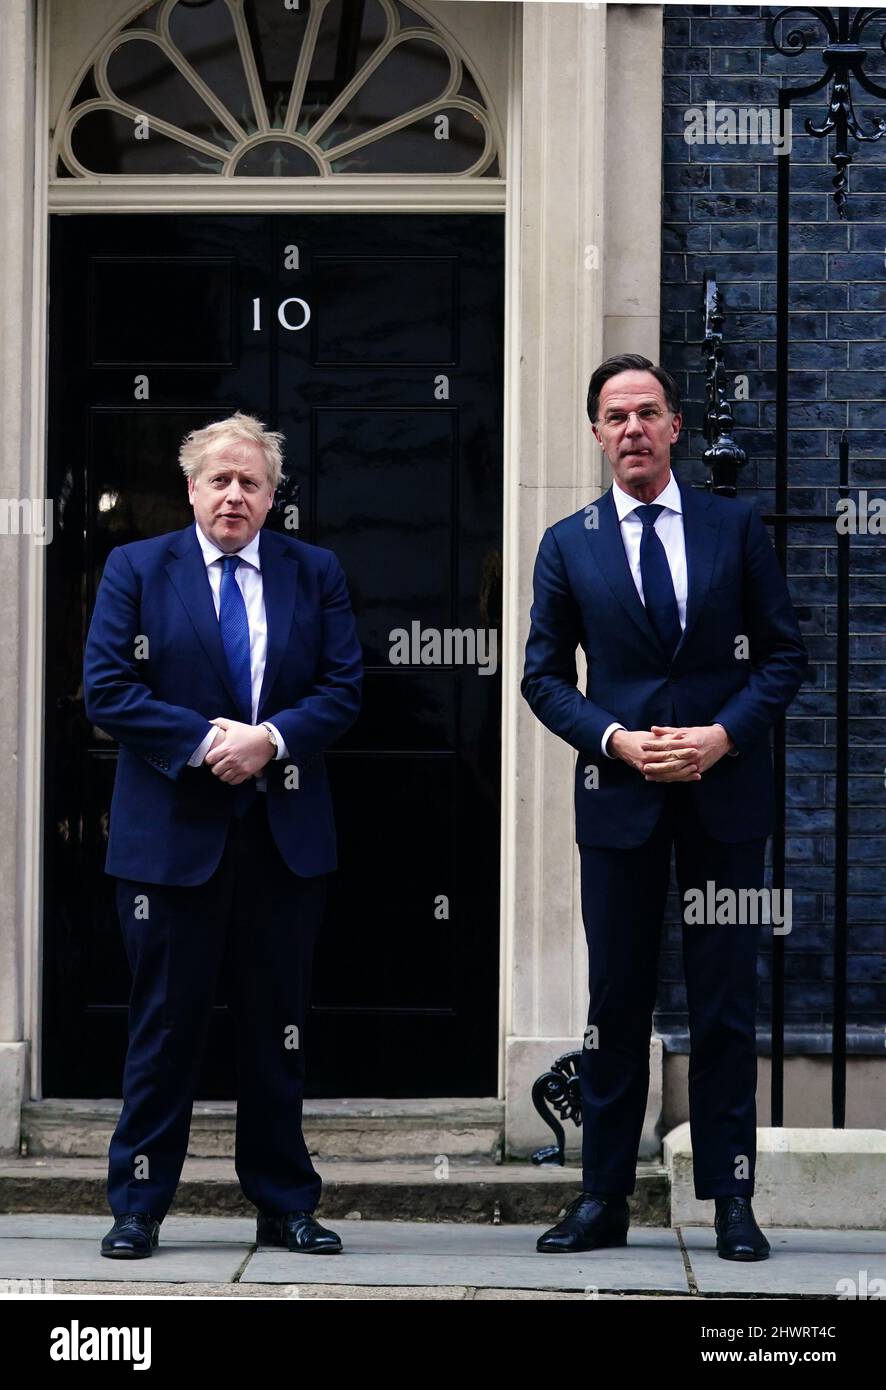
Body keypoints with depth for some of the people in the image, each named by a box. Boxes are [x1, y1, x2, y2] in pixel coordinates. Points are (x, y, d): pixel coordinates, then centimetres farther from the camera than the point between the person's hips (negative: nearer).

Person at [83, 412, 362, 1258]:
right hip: (172, 832, -2)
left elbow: (344, 688, 3)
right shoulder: (135, 569, 3)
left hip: (286, 833, 2)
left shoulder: (315, 574, 8)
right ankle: (137, 1208, 11)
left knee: (277, 1028, 9)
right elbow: (107, 689, -5)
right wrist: (203, 742, -15)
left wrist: (271, 738, -14)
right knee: (165, 1025, 2)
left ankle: (285, 1206, 18)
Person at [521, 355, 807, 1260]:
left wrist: (724, 735, -10)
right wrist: (616, 740, -10)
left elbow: (783, 652, 5)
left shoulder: (735, 527, 5)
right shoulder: (568, 545, 6)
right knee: (616, 1003, 5)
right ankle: (603, 1199, 12)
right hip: (619, 798, 0)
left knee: (725, 1004, 3)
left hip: (726, 793, 0)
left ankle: (731, 1201, 10)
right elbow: (543, 675, 6)